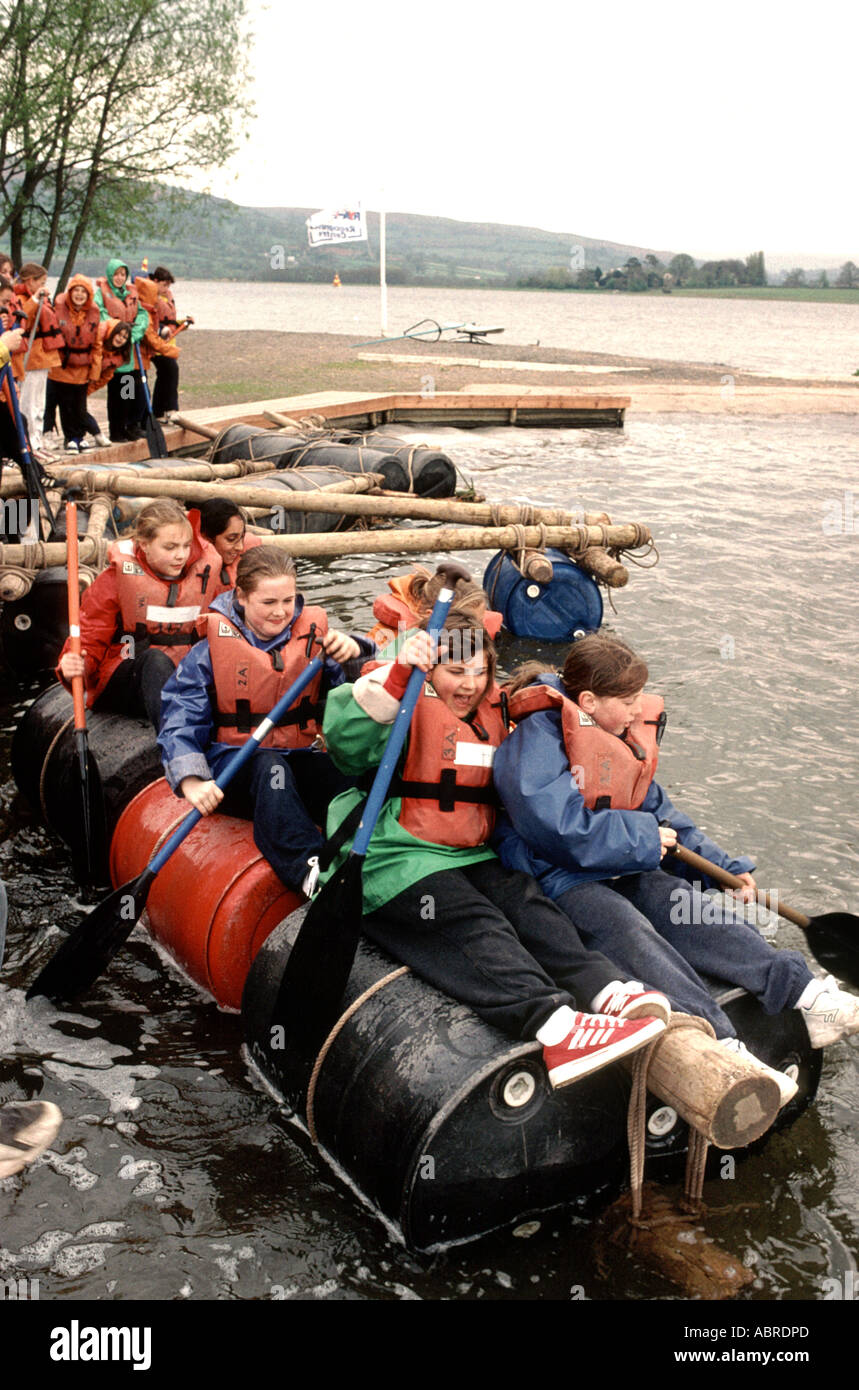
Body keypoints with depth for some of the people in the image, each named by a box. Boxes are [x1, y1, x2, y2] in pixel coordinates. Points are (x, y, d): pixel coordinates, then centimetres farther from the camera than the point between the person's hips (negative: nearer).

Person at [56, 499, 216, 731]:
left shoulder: (204, 572, 8)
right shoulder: (115, 579, -1)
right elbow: (89, 640, -1)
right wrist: (74, 669, -23)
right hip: (120, 682, -3)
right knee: (156, 659, -39)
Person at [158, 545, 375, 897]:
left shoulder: (315, 635, 7)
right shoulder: (213, 647, 0)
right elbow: (182, 719, -5)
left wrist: (354, 652, -23)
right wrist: (192, 782, -21)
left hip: (300, 755, 2)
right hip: (234, 764, -2)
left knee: (340, 775, -33)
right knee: (269, 766, -38)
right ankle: (309, 869, -55)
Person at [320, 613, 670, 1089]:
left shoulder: (491, 714, 20)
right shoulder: (410, 708, -3)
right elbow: (349, 744, -25)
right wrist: (398, 672, -34)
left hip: (470, 857, 7)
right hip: (395, 862, -7)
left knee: (525, 902, -22)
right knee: (475, 924, -29)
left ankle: (606, 991, -40)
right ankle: (555, 1027, -49)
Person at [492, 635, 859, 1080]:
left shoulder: (625, 735, 16)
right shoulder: (539, 737, -14)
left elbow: (656, 810, 24)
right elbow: (559, 827, -25)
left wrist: (724, 867, 17)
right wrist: (643, 840, -13)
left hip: (622, 867, 8)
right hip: (559, 878, -8)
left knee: (690, 911, -16)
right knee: (631, 931, -31)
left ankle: (802, 993, -25)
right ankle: (713, 1041, -45)